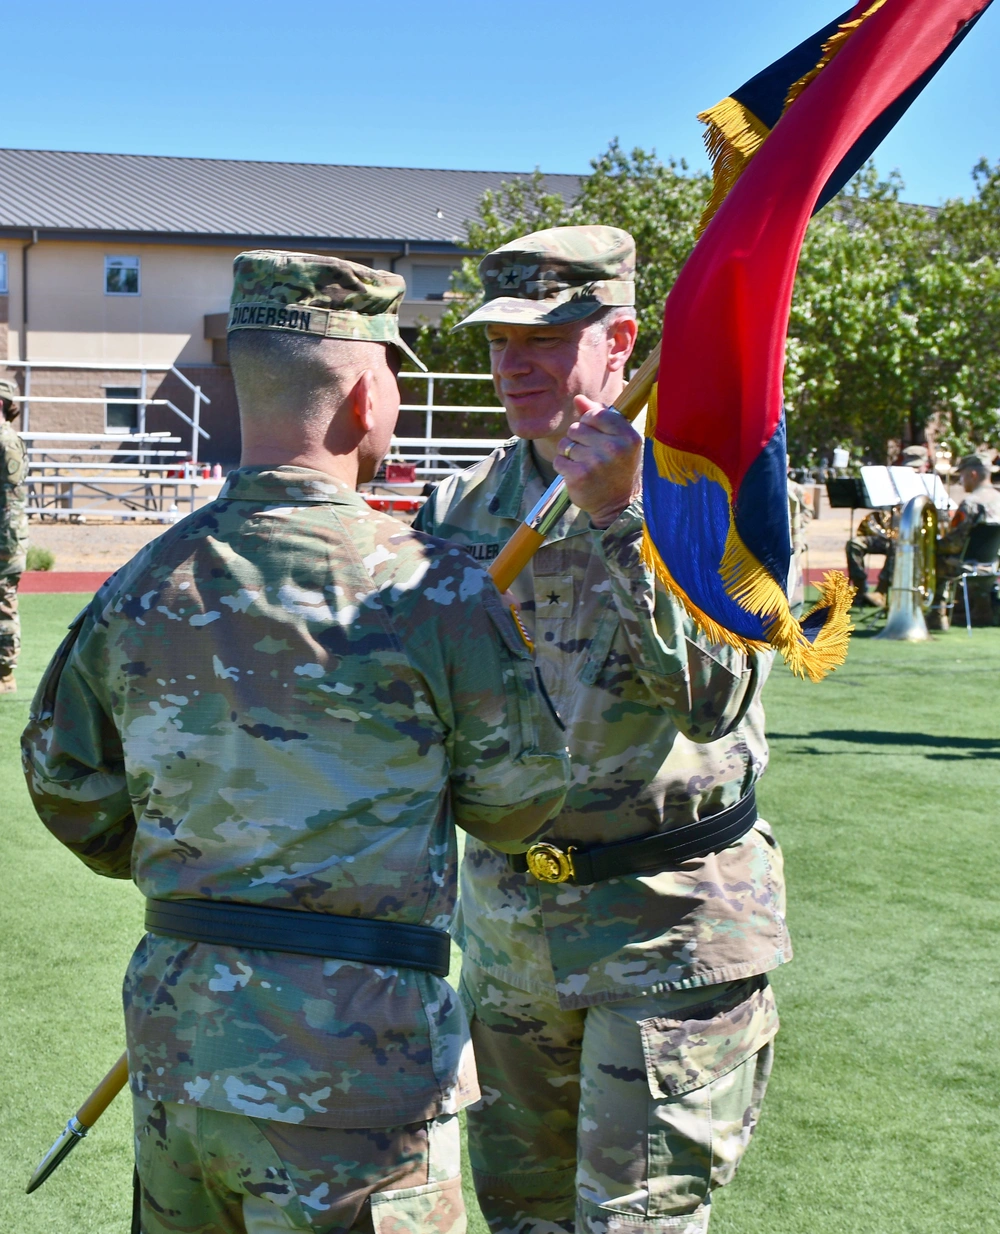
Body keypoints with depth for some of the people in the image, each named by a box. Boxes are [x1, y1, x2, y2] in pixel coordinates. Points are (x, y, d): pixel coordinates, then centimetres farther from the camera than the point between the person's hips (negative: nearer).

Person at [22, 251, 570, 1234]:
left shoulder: (145, 584, 1)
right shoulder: (429, 588, -14)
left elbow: (67, 787, 11)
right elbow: (516, 805, -3)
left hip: (172, 1041, 6)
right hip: (353, 1060, -5)